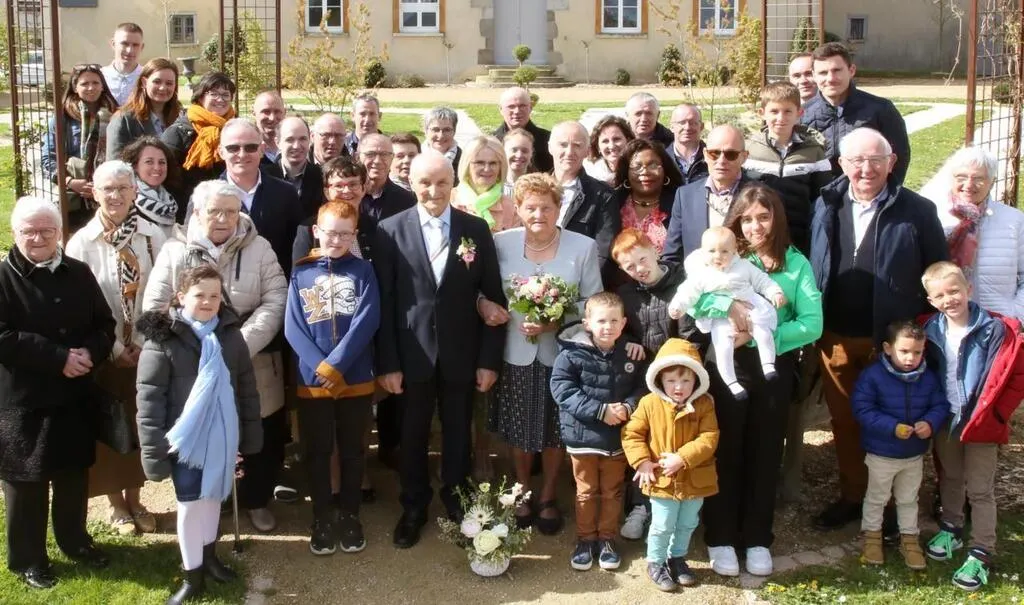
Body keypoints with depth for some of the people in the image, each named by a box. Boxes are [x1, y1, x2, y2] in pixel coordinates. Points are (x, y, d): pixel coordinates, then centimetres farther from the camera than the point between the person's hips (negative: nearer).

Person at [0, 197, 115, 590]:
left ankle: (74, 540, 37)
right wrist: (59, 358, -23)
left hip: (75, 396, 5)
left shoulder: (79, 274, 5)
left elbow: (105, 324, 8)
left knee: (74, 473, 18)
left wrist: (89, 353, -14)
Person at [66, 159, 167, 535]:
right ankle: (116, 505, 26)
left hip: (147, 351, 2)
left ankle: (134, 499, 30)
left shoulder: (152, 237, -4)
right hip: (103, 354, -2)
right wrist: (114, 349, -11)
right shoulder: (81, 242, -8)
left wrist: (145, 343, -8)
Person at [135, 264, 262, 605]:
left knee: (214, 495, 18)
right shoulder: (163, 339, -13)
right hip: (186, 437, -4)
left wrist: (251, 431, 8)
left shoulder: (230, 334, 1)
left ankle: (208, 556, 38)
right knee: (190, 503, 3)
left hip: (223, 435, 4)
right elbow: (149, 397, -14)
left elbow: (246, 385, 8)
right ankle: (192, 575, 17)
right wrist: (153, 449, -17)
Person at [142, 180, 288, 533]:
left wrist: (241, 345, -19)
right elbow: (155, 308, -2)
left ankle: (256, 500, 36)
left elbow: (274, 302, -7)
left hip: (254, 366, 1)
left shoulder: (259, 249, 0)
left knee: (264, 439, 12)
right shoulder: (174, 252, 0)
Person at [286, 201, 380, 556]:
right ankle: (322, 518, 21)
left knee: (351, 450, 11)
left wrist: (335, 365, -18)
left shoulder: (362, 270, 0)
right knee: (318, 452, 9)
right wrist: (320, 369, -17)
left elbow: (367, 321, -11)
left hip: (356, 380, 0)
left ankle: (350, 516, 24)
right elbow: (293, 327, -5)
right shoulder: (301, 273, 1)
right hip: (312, 381, 0)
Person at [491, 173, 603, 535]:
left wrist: (556, 322, -18)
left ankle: (548, 496, 34)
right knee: (519, 429, 14)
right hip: (517, 352, 1)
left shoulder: (583, 247, -7)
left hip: (561, 352, -1)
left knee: (555, 429, 13)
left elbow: (594, 302, -5)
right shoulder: (502, 243, -3)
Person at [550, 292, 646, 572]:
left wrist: (628, 407, -19)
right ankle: (585, 539, 27)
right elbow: (562, 389, -19)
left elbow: (641, 388, 3)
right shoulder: (572, 353, -14)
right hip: (582, 435, -2)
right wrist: (600, 411, -22)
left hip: (617, 437, 3)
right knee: (586, 492, 12)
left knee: (612, 492, 15)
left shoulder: (630, 354, -3)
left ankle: (607, 539, 30)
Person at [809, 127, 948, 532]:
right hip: (836, 339, 3)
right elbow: (814, 268, 7)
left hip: (891, 341, -3)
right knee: (844, 421, 13)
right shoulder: (826, 206, 4)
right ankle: (852, 496, 29)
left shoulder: (916, 211, -7)